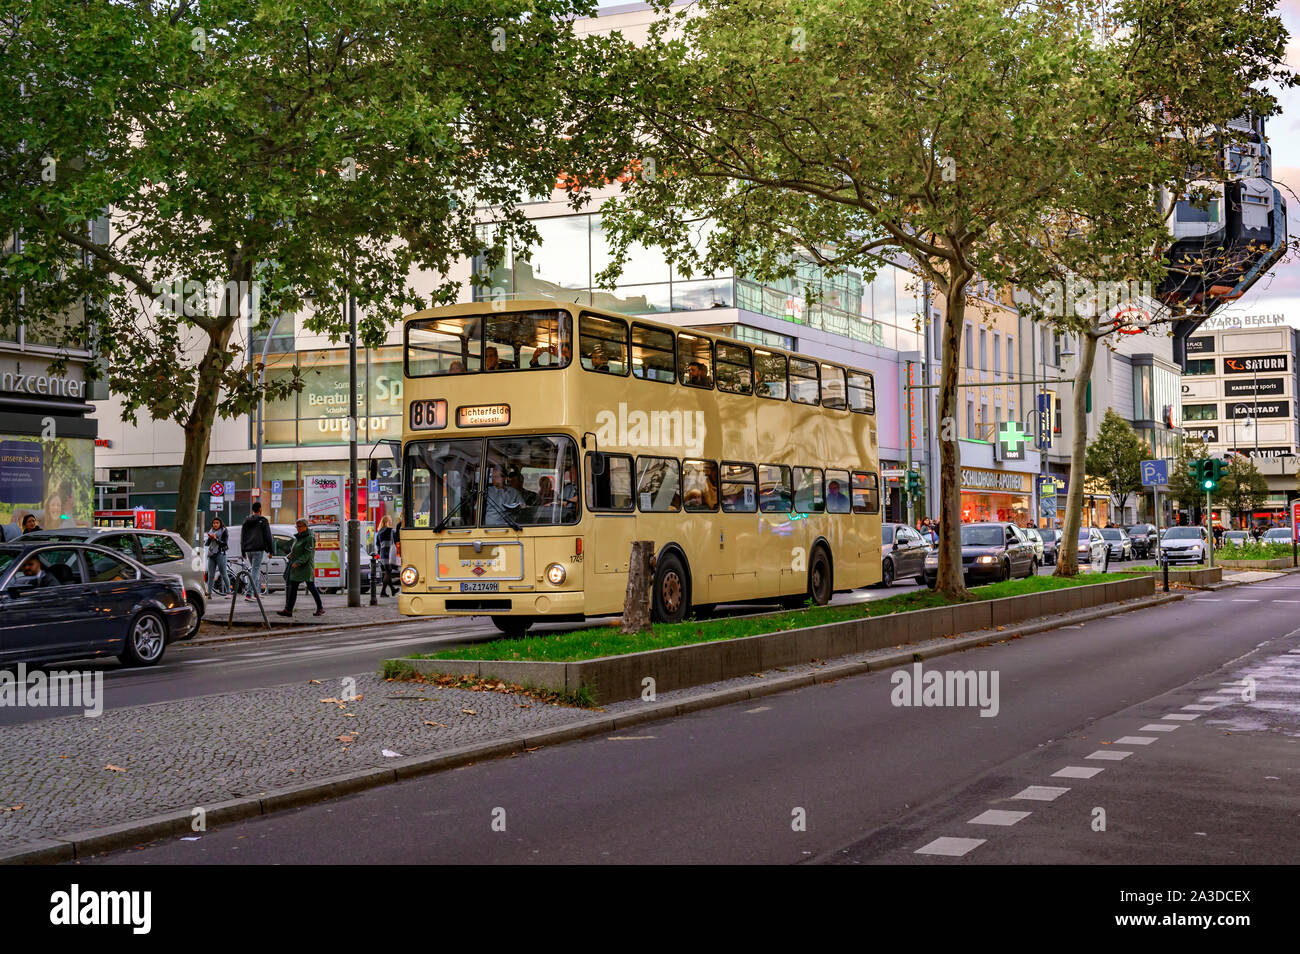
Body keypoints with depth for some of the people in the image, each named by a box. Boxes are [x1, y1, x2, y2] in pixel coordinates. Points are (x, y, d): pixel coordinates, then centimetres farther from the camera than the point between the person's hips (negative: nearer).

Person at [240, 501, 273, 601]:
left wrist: (243, 551, 21)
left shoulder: (246, 521, 13)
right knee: (255, 571, -7)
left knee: (256, 570, 20)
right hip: (258, 550, -6)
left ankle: (257, 592, 20)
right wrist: (270, 550, 2)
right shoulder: (263, 521, -5)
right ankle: (248, 594, -16)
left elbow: (242, 537, 16)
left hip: (248, 550, 6)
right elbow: (268, 536, -5)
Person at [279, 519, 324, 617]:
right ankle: (288, 610, 0)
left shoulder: (309, 538, -12)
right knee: (293, 587, 2)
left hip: (306, 566, -8)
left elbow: (308, 553, -18)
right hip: (296, 567, 8)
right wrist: (291, 554, 5)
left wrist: (298, 562, -25)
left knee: (311, 587, -2)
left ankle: (320, 608, 10)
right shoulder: (298, 537, 16)